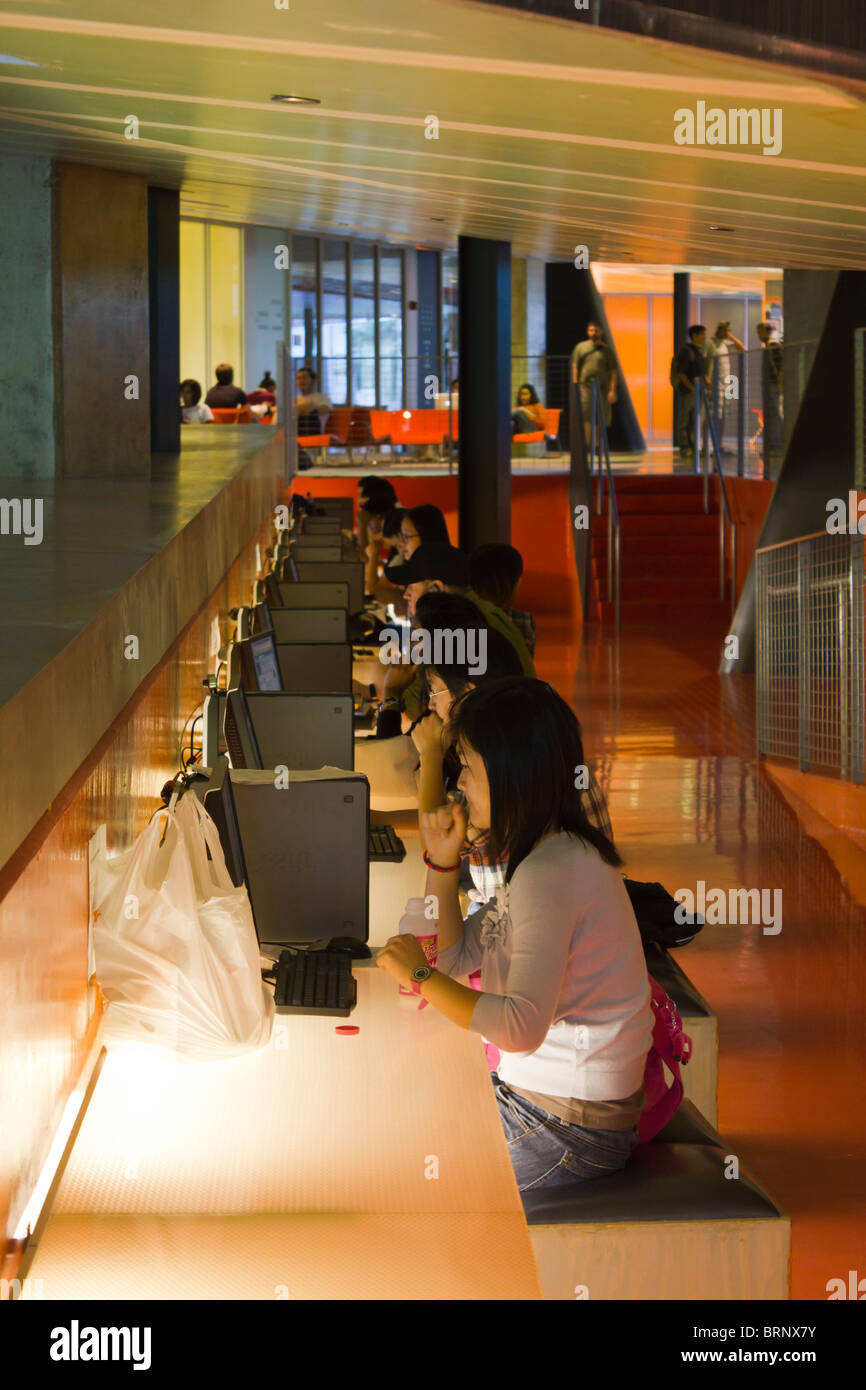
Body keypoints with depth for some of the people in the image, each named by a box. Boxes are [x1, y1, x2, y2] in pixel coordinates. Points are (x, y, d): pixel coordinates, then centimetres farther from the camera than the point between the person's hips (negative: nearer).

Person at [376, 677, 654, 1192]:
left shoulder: (551, 874, -24)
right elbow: (458, 958, 16)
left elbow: (522, 1027, -35)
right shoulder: (554, 854, 9)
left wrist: (420, 974, -24)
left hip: (567, 1130, -9)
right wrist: (443, 863, 3)